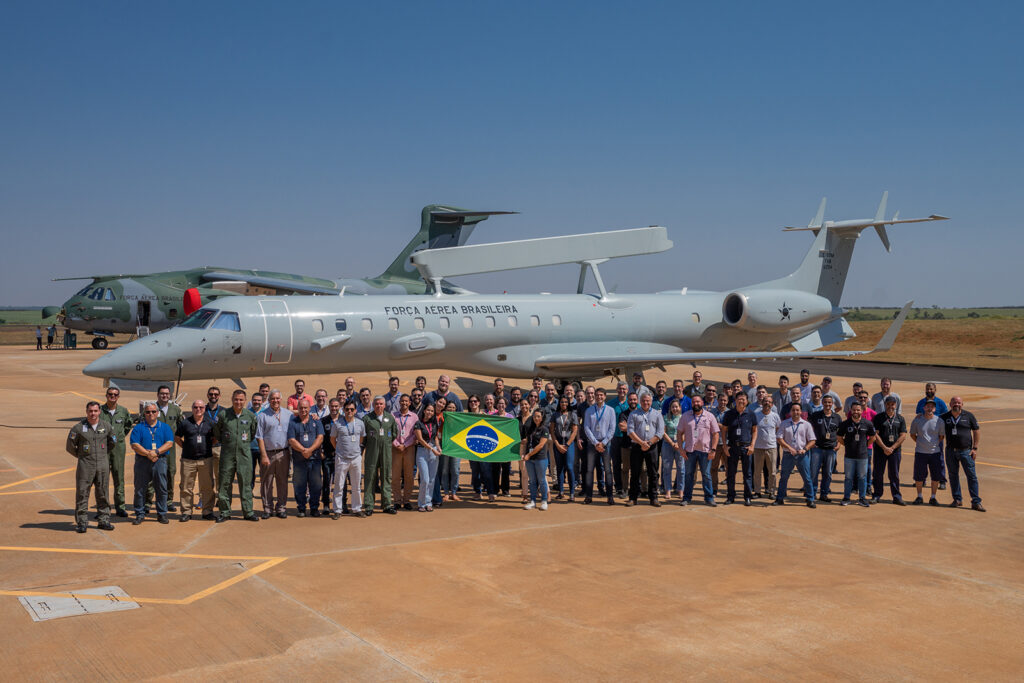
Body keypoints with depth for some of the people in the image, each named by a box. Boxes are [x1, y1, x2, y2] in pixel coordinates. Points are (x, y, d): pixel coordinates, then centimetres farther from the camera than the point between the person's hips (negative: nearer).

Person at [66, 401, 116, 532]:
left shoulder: (106, 426, 4)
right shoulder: (78, 428, -5)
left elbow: (113, 441, 22)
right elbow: (70, 446, 4)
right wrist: (81, 456, 11)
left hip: (103, 465, 3)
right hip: (85, 466, -2)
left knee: (103, 494, 8)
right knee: (82, 493, -2)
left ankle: (104, 520, 16)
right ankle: (81, 522, 5)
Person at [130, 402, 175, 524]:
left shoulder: (165, 427, 10)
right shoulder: (138, 428, 6)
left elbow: (169, 443, 0)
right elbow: (134, 445, -5)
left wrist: (156, 452, -13)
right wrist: (148, 454, -16)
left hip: (160, 460, 1)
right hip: (142, 461, -1)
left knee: (161, 488, 2)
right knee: (140, 489, 3)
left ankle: (162, 514, 11)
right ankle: (139, 514, 13)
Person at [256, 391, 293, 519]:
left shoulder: (288, 414, 9)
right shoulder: (263, 416, 0)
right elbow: (260, 437, -3)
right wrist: (264, 455, -9)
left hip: (283, 454, 2)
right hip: (268, 453, -2)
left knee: (282, 482, 6)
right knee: (266, 483, 2)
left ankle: (281, 507, 15)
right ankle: (268, 508, 11)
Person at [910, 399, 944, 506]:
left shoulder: (939, 421, 0)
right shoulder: (917, 420, -2)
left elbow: (942, 436, 12)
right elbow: (912, 434, 10)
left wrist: (936, 443, 3)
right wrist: (920, 443, 4)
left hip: (935, 452, 1)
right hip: (920, 452, -1)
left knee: (936, 476, 3)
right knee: (919, 476, 2)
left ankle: (933, 497, 16)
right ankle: (919, 497, 17)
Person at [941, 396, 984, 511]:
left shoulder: (969, 416, 2)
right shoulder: (944, 417, 5)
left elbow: (977, 431, 5)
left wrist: (975, 448, 0)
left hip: (966, 451, -2)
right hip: (951, 451, 2)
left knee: (972, 476, -4)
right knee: (953, 475, 8)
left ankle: (976, 502, -1)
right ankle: (957, 499, 19)